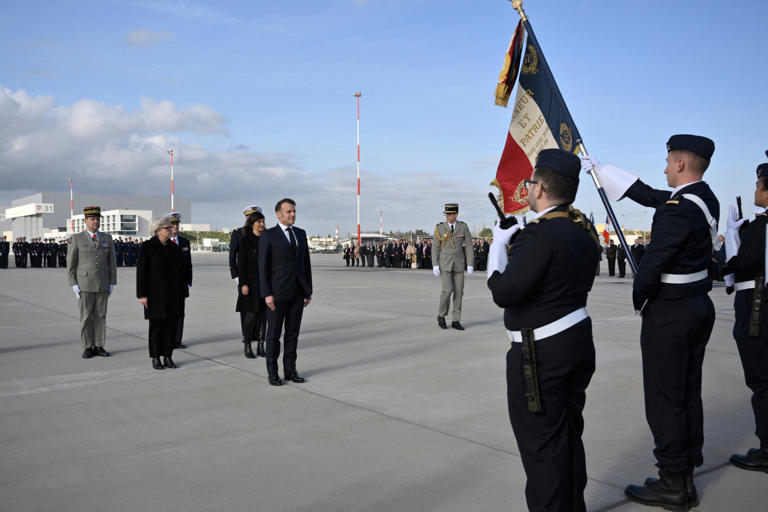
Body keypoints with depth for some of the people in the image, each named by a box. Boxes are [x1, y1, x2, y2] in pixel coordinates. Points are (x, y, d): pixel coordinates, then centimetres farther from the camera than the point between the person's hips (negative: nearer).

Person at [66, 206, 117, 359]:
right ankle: (88, 348, 9)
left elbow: (111, 263, 8)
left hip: (103, 285, 3)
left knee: (101, 316, 5)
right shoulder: (76, 239, -3)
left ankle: (99, 346, 12)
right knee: (86, 317, 1)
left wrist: (112, 283, 3)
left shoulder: (107, 239, 6)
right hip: (84, 284, -3)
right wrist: (73, 285, -10)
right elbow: (70, 264, -3)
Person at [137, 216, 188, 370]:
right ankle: (155, 358, 12)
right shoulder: (147, 247, -3)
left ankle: (168, 357, 13)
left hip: (173, 294, 4)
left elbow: (182, 270, 14)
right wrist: (142, 294, -11)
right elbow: (141, 271, -6)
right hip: (156, 294, -4)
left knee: (171, 325, 5)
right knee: (156, 326, 2)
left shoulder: (175, 248, 11)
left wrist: (183, 293, 10)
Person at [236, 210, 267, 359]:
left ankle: (260, 345, 12)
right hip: (251, 282, -4)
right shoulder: (245, 240, -3)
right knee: (251, 314, -3)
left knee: (263, 313, 5)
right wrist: (243, 284, -13)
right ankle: (247, 346, 8)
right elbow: (241, 264, -6)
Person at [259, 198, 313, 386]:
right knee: (273, 334, 3)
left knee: (293, 333, 9)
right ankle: (272, 372, 13)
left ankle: (290, 370, 18)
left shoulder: (301, 234, 12)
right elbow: (263, 266, -7)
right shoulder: (268, 235, -4)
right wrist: (267, 294, -14)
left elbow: (306, 263, 13)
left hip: (297, 292, 5)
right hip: (277, 292, -5)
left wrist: (309, 291, 9)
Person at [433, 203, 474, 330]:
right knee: (447, 290, -14)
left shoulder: (463, 227, -2)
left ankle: (456, 321, 9)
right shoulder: (439, 228, -4)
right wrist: (435, 265, -11)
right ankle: (441, 315, 9)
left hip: (458, 263, 2)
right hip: (444, 263, -2)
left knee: (458, 292, 1)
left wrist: (470, 265, -7)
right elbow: (436, 248, -3)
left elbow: (469, 246, -1)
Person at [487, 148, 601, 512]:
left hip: (541, 353, -10)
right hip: (579, 341, 10)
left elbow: (503, 293, -26)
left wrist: (498, 243, -11)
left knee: (541, 444, 3)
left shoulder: (539, 234, -23)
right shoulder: (585, 230, 7)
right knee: (570, 435, 21)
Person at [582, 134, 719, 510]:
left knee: (665, 399, 1)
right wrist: (601, 169, 20)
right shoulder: (706, 199, 7)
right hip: (700, 306, 9)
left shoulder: (677, 210, -22)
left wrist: (639, 300, -3)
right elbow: (649, 196, 15)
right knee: (689, 395, 15)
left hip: (670, 312, -9)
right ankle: (685, 479, 27)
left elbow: (652, 264, -23)